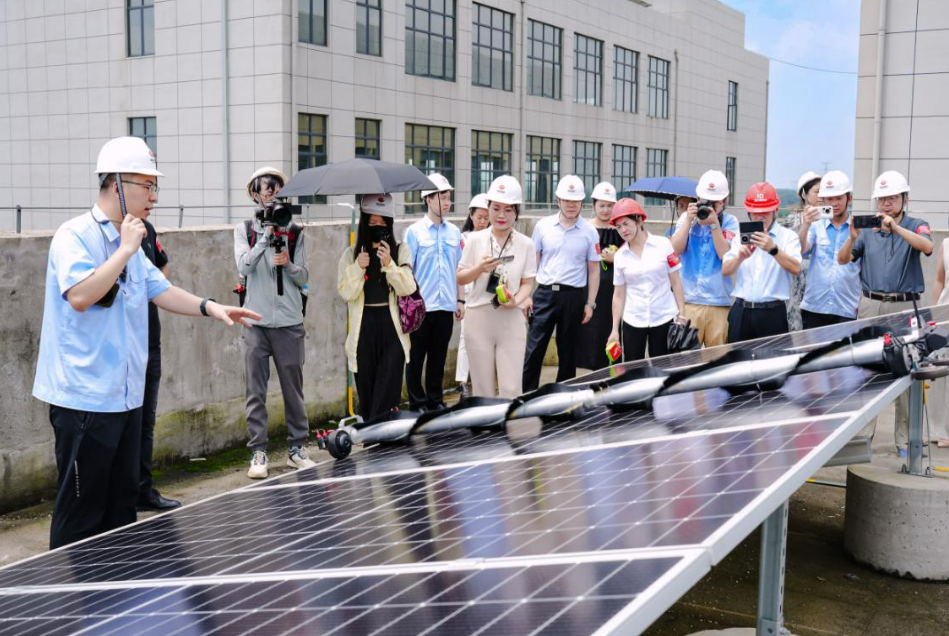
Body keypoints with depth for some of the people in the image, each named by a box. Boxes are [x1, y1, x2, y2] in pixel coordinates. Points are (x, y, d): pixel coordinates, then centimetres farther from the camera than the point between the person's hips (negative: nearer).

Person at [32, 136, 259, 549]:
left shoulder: (130, 242, 14)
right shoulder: (74, 236, -13)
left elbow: (159, 290, 16)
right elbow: (80, 296, -27)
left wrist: (209, 307, 3)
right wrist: (126, 249, -22)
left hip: (125, 398, 9)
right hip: (84, 398, -9)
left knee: (122, 505, 16)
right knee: (81, 514, 0)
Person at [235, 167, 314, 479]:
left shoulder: (294, 232, 9)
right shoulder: (244, 229, 7)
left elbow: (303, 278, 5)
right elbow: (244, 267, -9)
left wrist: (288, 265, -14)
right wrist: (266, 235, -15)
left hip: (289, 321, 1)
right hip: (256, 322, -1)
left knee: (293, 388, 6)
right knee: (255, 391, -1)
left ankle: (297, 447, 17)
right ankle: (258, 452, 5)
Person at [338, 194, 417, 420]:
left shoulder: (400, 251, 6)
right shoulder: (351, 254, 7)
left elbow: (407, 288, -5)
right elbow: (346, 293, -2)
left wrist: (389, 264, -17)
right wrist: (358, 267, -15)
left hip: (392, 328, -1)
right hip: (364, 330, 1)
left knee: (386, 395, -10)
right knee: (367, 393, 6)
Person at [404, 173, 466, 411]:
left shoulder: (454, 232, 9)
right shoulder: (414, 231, -3)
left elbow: (459, 269, 13)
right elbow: (406, 269, -4)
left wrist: (460, 300, 10)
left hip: (446, 305, 4)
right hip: (421, 306, -4)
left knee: (439, 356, 12)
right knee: (416, 357, 5)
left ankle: (435, 400, 23)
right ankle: (417, 402, 15)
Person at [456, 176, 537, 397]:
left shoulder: (525, 244, 1)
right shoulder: (475, 239, 1)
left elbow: (527, 283, 4)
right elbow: (460, 279, 6)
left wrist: (516, 300, -16)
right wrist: (479, 268, -14)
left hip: (512, 319, 0)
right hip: (479, 317, 0)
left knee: (511, 388, -3)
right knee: (483, 387, 8)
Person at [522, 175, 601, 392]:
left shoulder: (589, 232, 2)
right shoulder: (543, 226, 3)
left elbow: (593, 270, 5)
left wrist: (590, 304, 1)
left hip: (573, 296, 0)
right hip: (545, 293, 0)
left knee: (567, 351, 10)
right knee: (533, 348, -4)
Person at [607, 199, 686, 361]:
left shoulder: (663, 245, -3)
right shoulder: (620, 256, 3)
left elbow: (676, 282, 1)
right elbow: (619, 295, 8)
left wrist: (682, 314, -5)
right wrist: (615, 329, 5)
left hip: (664, 319, -2)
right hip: (633, 322, 2)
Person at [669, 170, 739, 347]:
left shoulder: (729, 221, 4)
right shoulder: (686, 217, 9)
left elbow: (726, 255, -8)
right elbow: (675, 249, -3)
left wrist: (714, 224, -14)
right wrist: (689, 220, -8)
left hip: (720, 303, -1)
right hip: (688, 301, 1)